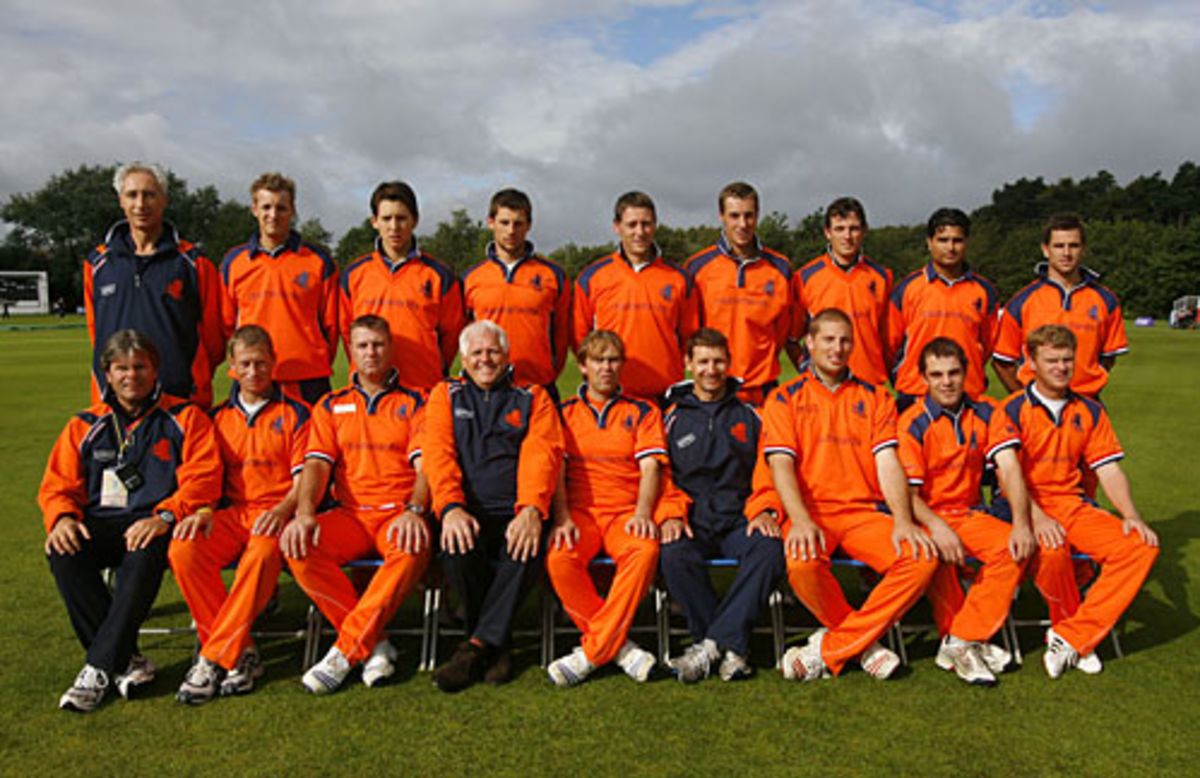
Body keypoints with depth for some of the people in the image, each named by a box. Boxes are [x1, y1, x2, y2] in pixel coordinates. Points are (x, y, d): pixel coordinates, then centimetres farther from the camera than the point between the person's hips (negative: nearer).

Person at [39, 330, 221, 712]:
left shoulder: (184, 418, 8)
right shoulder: (85, 426, 19)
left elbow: (203, 478, -4)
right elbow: (57, 484, 13)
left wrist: (164, 516, -21)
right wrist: (62, 517, -11)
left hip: (155, 525, -3)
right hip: (100, 523, 4)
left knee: (144, 554, -37)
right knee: (63, 553, -29)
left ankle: (100, 666, -26)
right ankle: (127, 660, -22)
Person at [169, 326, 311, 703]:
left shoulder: (295, 413, 8)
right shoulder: (218, 417, 18)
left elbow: (303, 478, 2)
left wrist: (283, 510, -17)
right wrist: (203, 511, -6)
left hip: (276, 513, -3)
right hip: (231, 512, 4)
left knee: (262, 554, -37)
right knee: (183, 550, -27)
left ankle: (214, 658, -27)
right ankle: (240, 651, -18)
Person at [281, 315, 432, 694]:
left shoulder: (413, 403, 10)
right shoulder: (331, 405, 17)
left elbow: (425, 463, -2)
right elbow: (317, 463, 5)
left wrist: (414, 510, -22)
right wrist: (304, 513, -15)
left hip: (399, 515, -3)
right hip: (349, 514, 3)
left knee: (412, 550, -37)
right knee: (297, 546, -27)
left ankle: (345, 651, -26)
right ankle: (373, 643, -18)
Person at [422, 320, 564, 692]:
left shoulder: (533, 398, 16)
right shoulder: (446, 395, 18)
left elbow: (542, 455, -1)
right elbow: (438, 453, 2)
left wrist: (531, 509, -20)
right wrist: (451, 507, -18)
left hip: (516, 513, 0)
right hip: (467, 512, 1)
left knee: (526, 548, -34)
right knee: (457, 547, -33)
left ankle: (476, 646, -21)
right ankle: (498, 646, -12)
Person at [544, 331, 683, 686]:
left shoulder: (643, 412, 15)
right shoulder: (564, 413, 16)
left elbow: (650, 468, 5)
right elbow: (556, 470, 6)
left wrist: (642, 513, -14)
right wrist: (562, 519, -11)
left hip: (627, 511, 0)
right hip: (580, 510, 0)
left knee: (645, 550, -35)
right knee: (559, 558, -33)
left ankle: (593, 651, -23)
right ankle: (620, 647, -17)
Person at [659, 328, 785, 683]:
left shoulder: (749, 414, 14)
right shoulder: (673, 417, 12)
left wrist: (764, 511, -6)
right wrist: (669, 515, -8)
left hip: (740, 517, 0)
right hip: (692, 519, 0)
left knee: (770, 550, -32)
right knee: (675, 556, -33)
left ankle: (712, 642, -28)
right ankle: (731, 646, -21)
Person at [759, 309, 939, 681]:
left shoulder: (875, 398, 16)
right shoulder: (784, 399, 9)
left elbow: (888, 463, 5)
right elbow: (781, 464, -4)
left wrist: (903, 520, -12)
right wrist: (801, 520, -21)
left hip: (864, 511, 3)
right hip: (811, 511, -2)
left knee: (923, 558, -25)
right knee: (802, 564, -36)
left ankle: (829, 648, -15)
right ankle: (864, 644, -6)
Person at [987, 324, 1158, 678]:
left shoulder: (1089, 412, 13)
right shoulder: (1012, 410, -3)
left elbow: (1109, 469, 8)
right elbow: (1009, 470, -17)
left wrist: (1130, 515, -9)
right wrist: (1036, 518, -31)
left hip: (1073, 505, 5)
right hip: (1027, 507, -5)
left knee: (1142, 546, -19)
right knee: (1051, 550, -37)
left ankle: (1070, 637, -16)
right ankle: (1074, 626, -4)